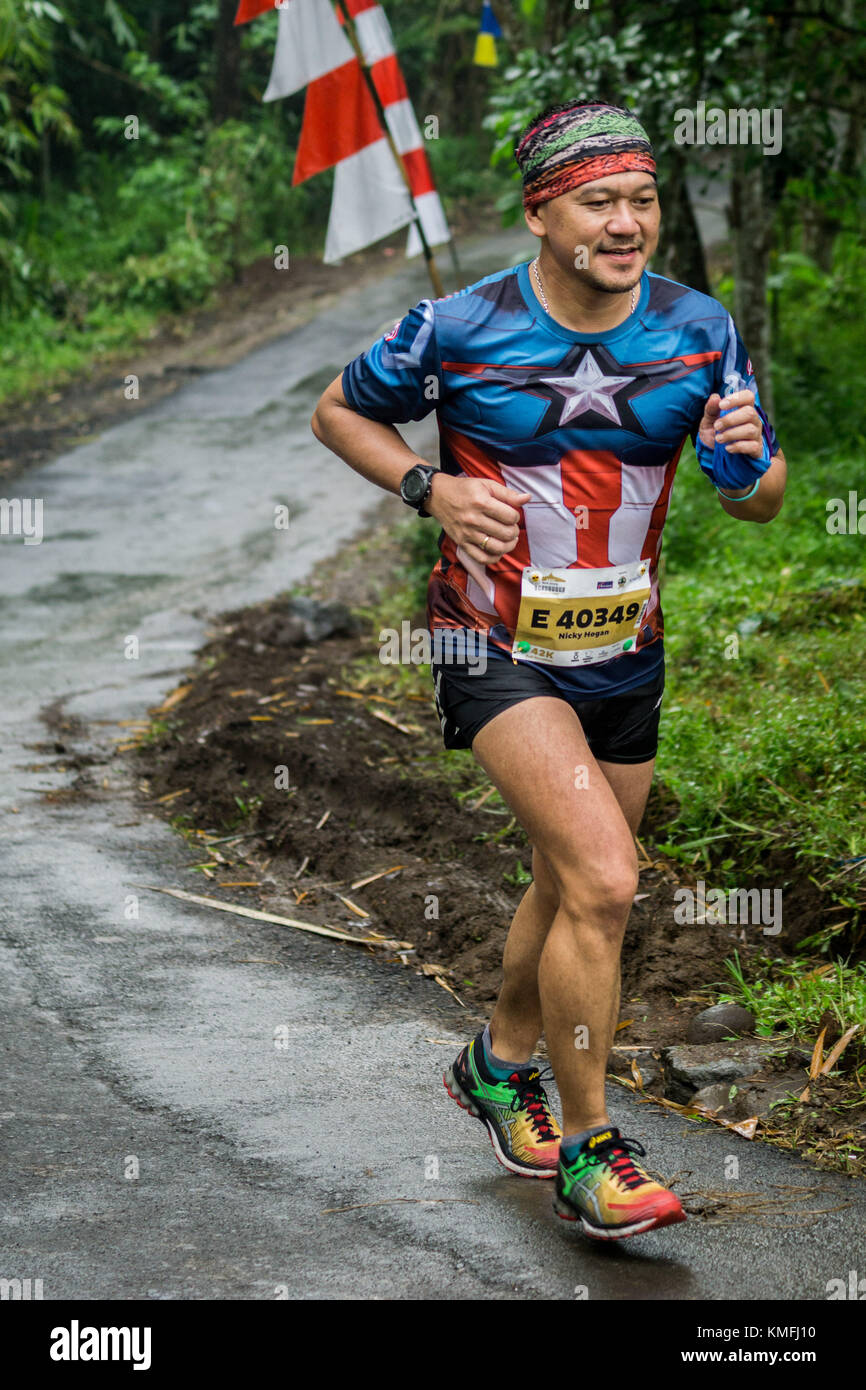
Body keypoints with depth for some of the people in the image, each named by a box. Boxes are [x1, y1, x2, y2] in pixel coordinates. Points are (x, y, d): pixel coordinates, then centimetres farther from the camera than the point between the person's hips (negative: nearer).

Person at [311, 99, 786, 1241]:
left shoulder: (699, 329, -5)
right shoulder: (460, 329, -14)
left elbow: (760, 501, 3)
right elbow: (339, 411, 2)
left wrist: (746, 459, -21)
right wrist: (428, 487, -15)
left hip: (624, 654, 5)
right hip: (497, 648, -5)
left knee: (572, 891, 19)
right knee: (603, 883, -20)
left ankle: (500, 1065, 47)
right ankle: (586, 1150, -5)